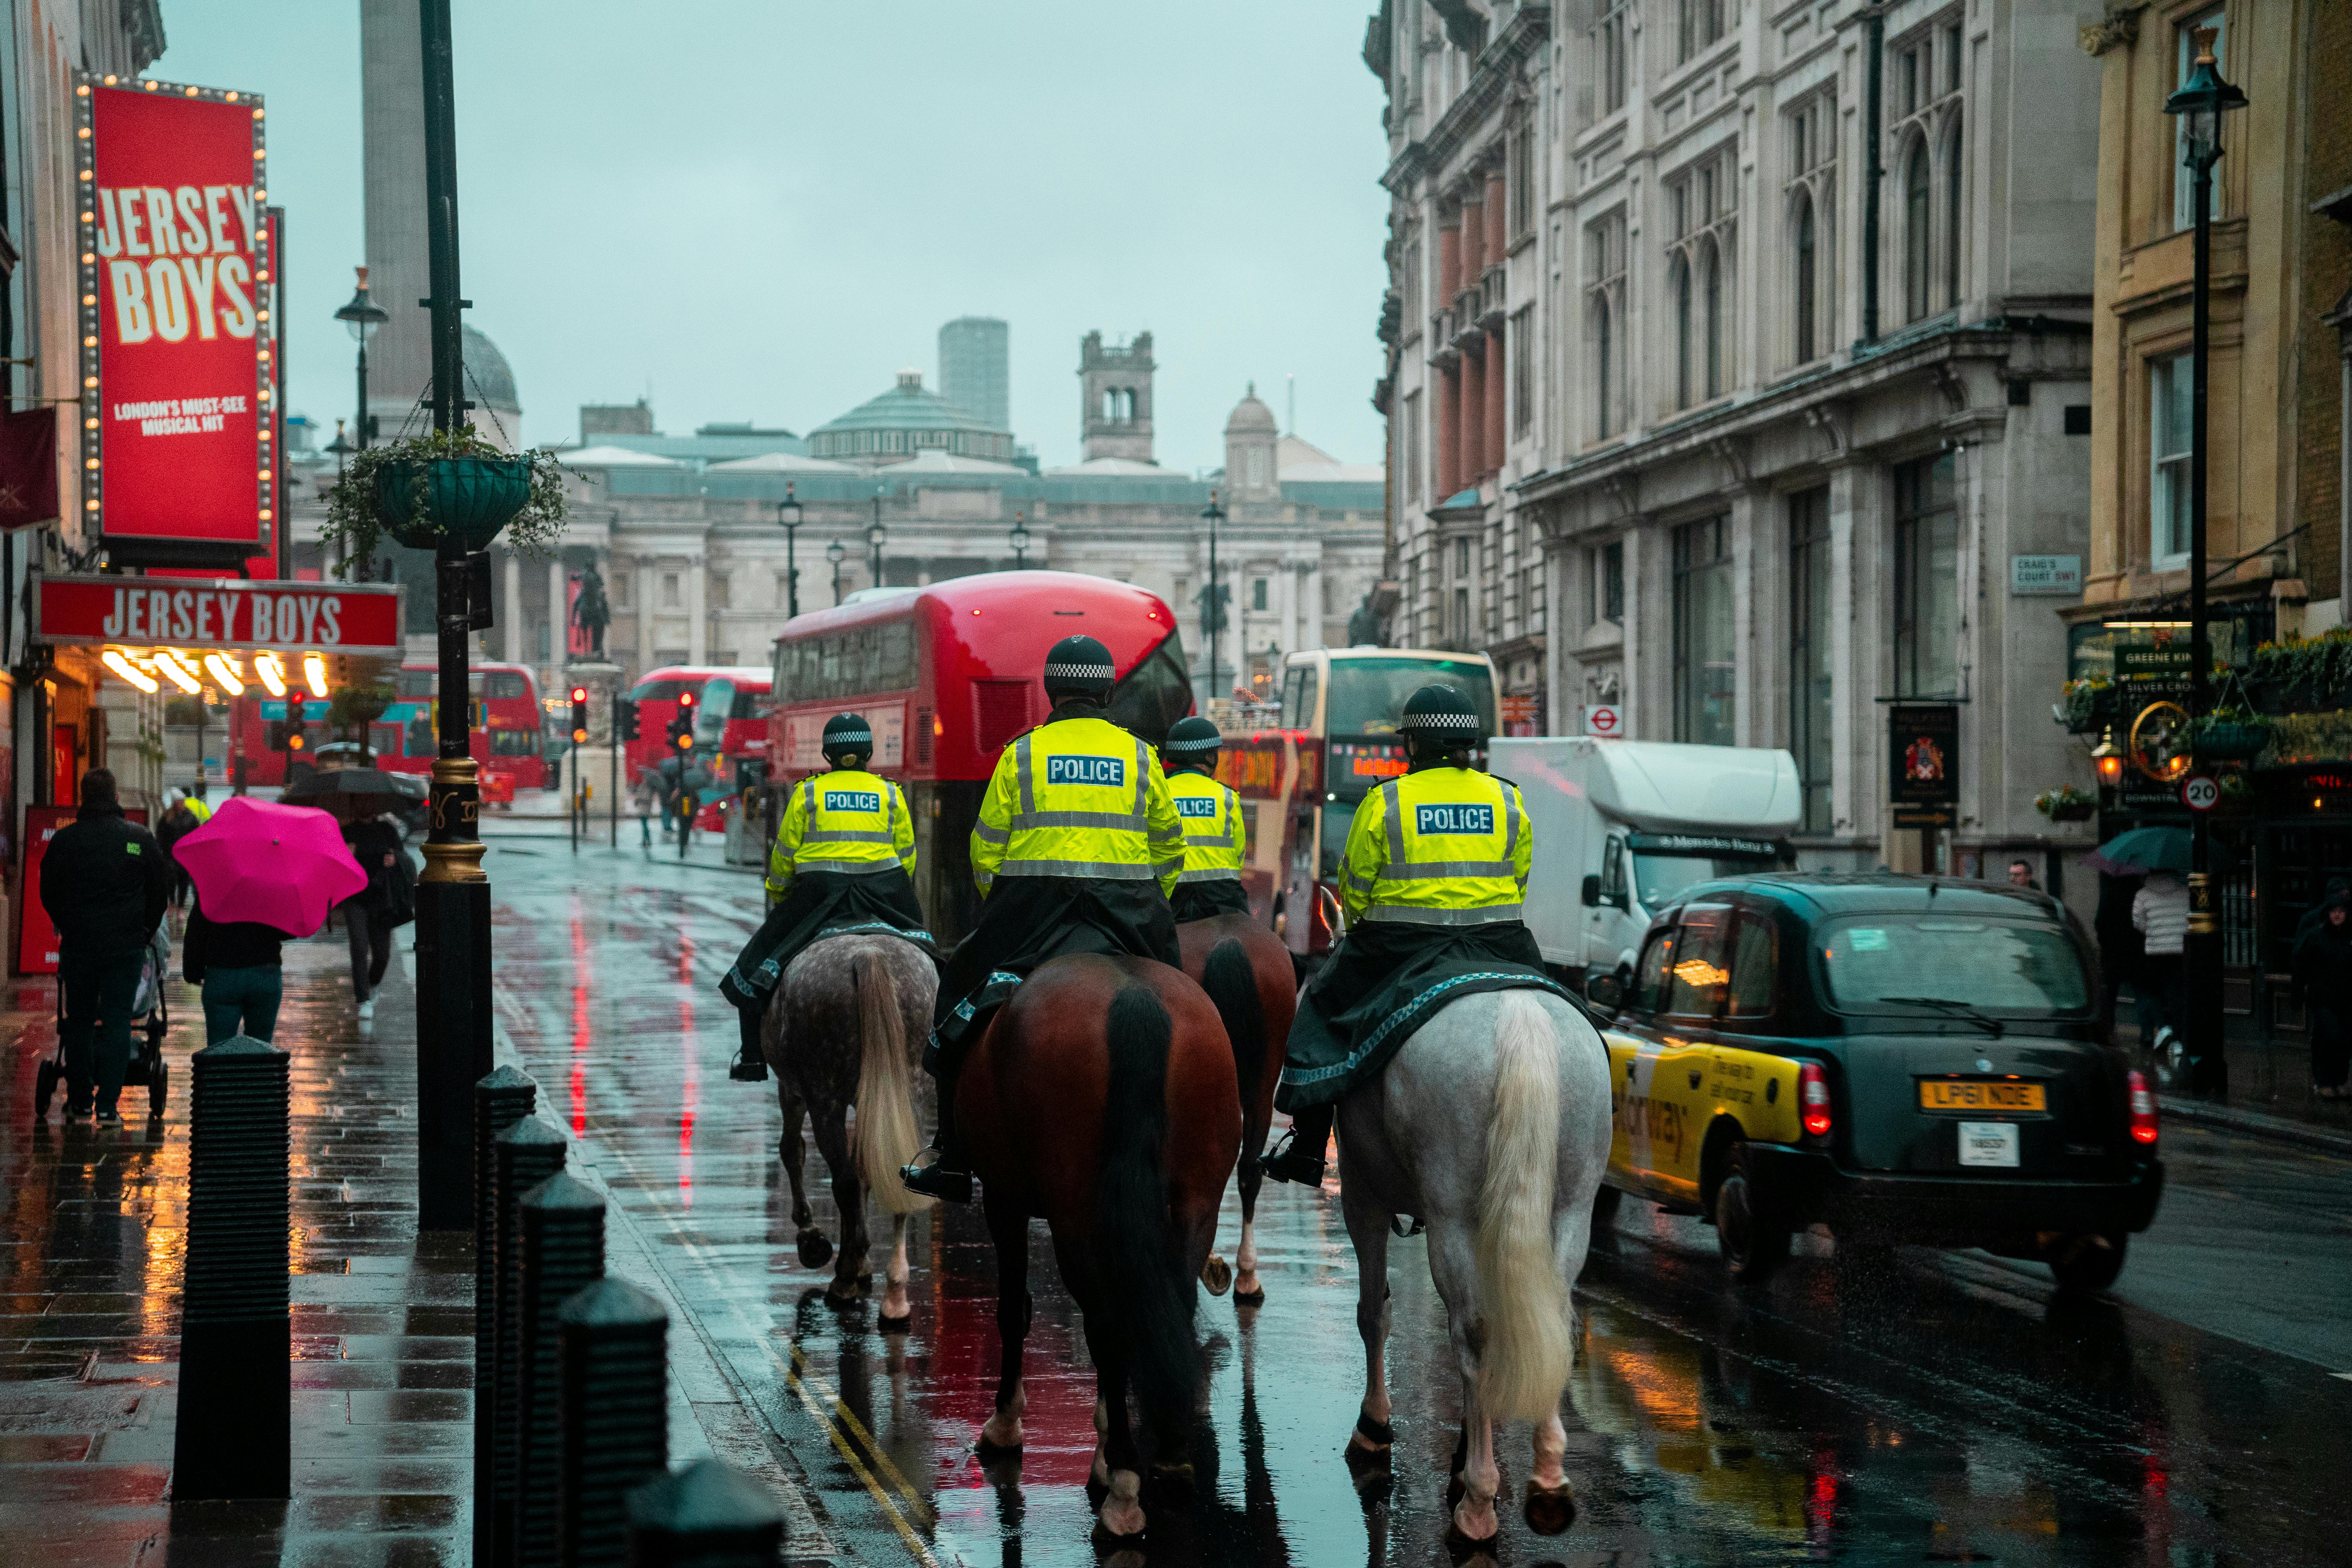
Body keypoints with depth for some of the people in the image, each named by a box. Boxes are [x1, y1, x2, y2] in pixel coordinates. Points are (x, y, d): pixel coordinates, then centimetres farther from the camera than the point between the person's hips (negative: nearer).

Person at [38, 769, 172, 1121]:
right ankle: (107, 1103, -3)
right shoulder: (141, 838, -2)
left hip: (78, 944, 1)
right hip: (126, 946, 0)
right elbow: (161, 889, 5)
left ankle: (80, 1100, 15)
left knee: (79, 1023, 11)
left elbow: (48, 893, 7)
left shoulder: (64, 839, -2)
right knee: (117, 1023, 1)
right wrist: (146, 930, 17)